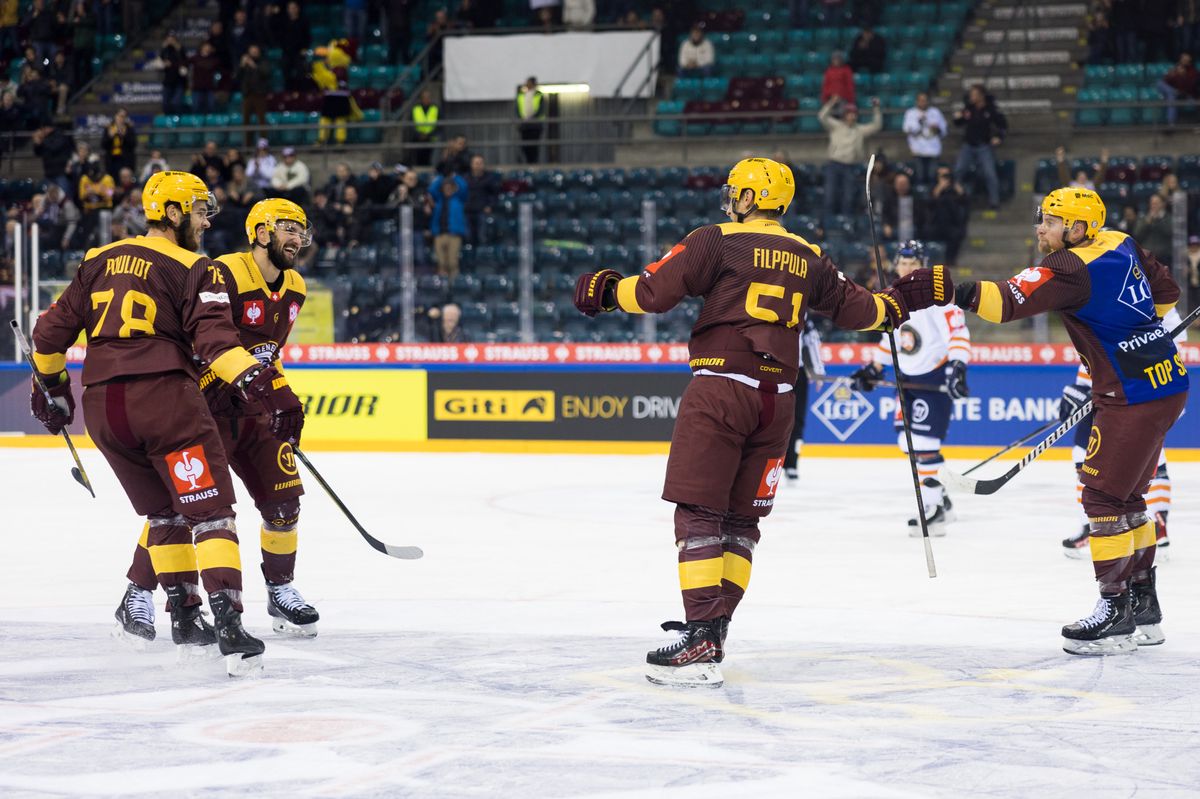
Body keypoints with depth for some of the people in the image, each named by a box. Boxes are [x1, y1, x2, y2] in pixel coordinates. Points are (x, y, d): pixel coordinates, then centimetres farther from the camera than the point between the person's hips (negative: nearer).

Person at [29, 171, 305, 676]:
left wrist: (51, 385, 33)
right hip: (163, 396, -6)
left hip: (100, 405, 6)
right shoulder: (194, 270, -1)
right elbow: (216, 340, -16)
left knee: (163, 512, 22)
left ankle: (184, 618, 23)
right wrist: (269, 387, -22)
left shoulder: (99, 261, 17)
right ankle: (228, 626, -20)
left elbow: (52, 330, 18)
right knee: (209, 509, -6)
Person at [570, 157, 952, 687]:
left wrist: (606, 291, 10)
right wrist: (903, 298, 38)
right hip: (776, 398, 6)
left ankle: (700, 639, -15)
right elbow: (858, 309, 20)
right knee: (741, 517, 14)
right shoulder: (808, 258, 13)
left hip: (720, 389, -6)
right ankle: (715, 630, 14)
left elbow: (654, 292, -8)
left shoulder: (716, 242, -2)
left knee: (699, 512, -6)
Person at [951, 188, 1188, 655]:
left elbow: (1011, 302, -33)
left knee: (1104, 494, -6)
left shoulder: (1070, 270, -18)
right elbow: (1166, 292, 22)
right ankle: (1143, 607, 25)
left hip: (1134, 395, -10)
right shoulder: (1121, 246, 9)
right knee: (1126, 494, 18)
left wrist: (960, 292, -45)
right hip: (1166, 378, 10)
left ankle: (1118, 613, -5)